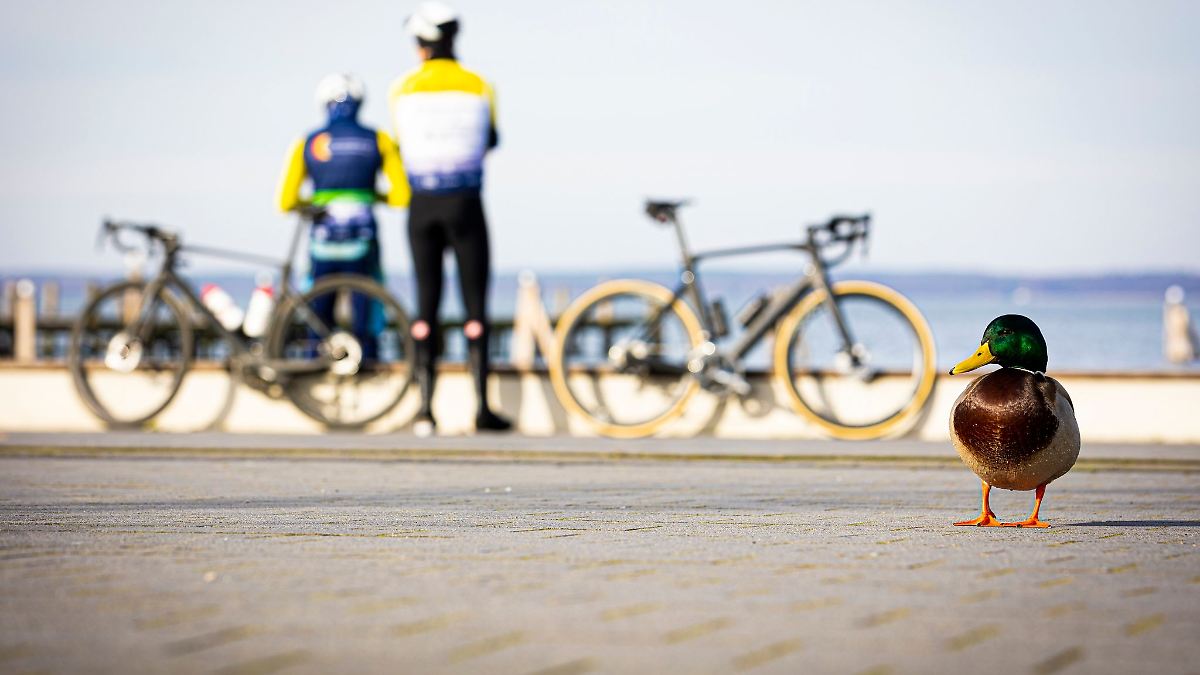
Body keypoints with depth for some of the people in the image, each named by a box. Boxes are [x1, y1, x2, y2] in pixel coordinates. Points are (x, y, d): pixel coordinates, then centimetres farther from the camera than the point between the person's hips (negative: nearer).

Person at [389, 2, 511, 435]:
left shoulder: (402, 91, -1)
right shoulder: (478, 87, -1)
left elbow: (403, 148, 11)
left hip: (422, 208, 1)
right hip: (466, 206, -1)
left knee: (426, 304, 6)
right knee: (475, 305, 2)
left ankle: (425, 410, 2)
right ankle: (482, 408, -1)